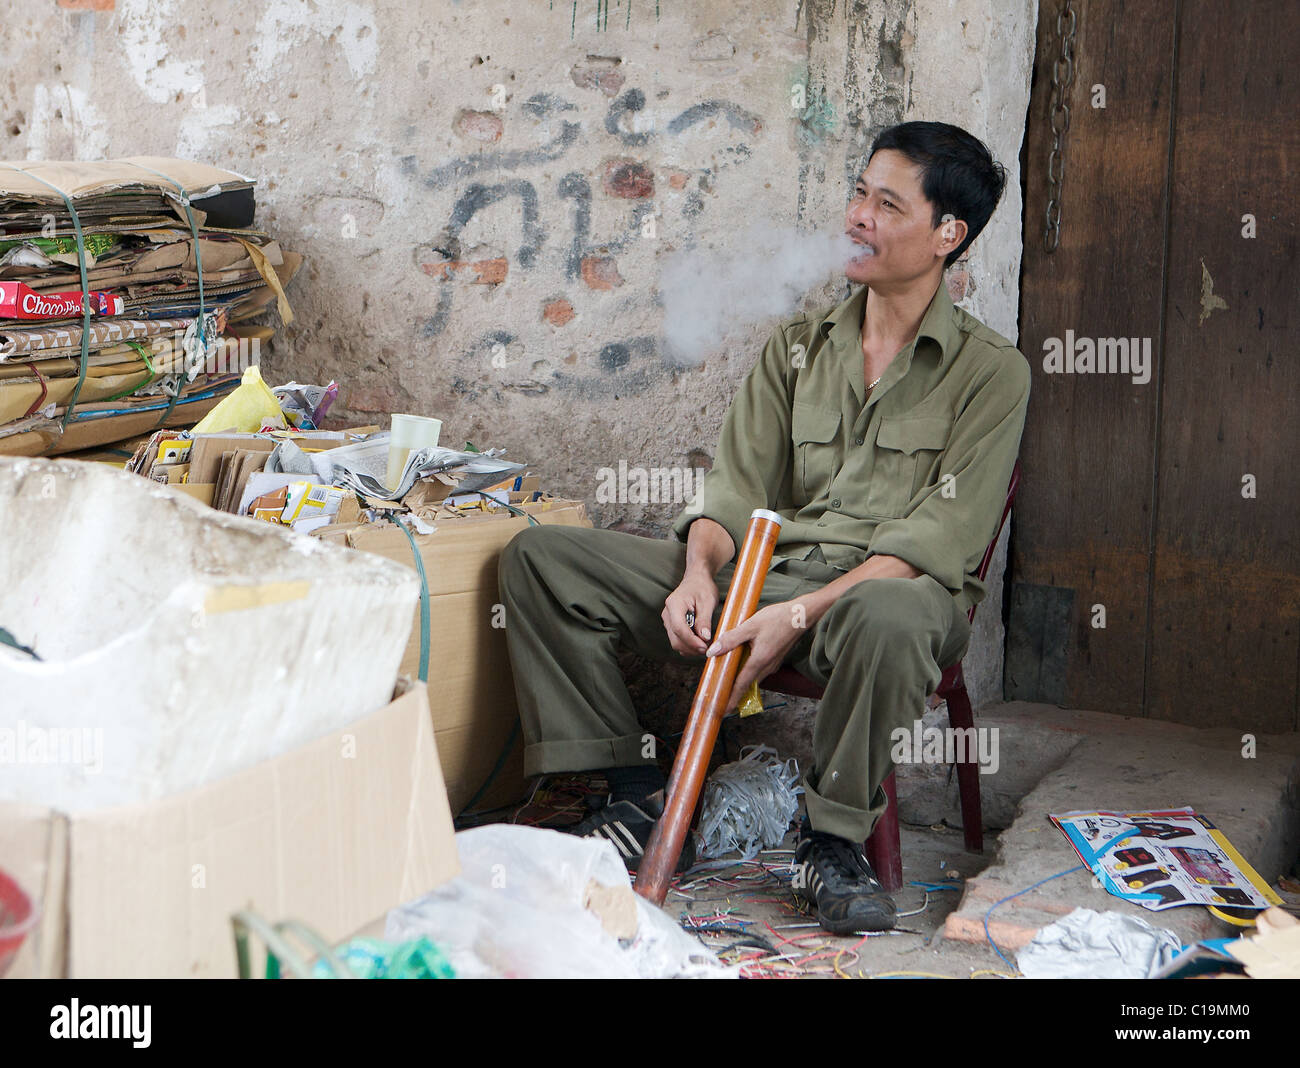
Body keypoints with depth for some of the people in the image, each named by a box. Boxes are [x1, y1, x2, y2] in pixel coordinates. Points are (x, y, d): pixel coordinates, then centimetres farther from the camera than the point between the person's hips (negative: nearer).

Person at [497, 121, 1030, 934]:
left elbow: (941, 538, -11)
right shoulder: (798, 347, 16)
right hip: (762, 575, 5)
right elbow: (737, 491, 10)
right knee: (540, 556, -8)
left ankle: (834, 842, -18)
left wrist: (801, 614, -23)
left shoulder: (991, 370, 0)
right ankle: (640, 800, -6)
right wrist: (699, 574, -14)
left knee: (887, 617, -44)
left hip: (886, 588, -5)